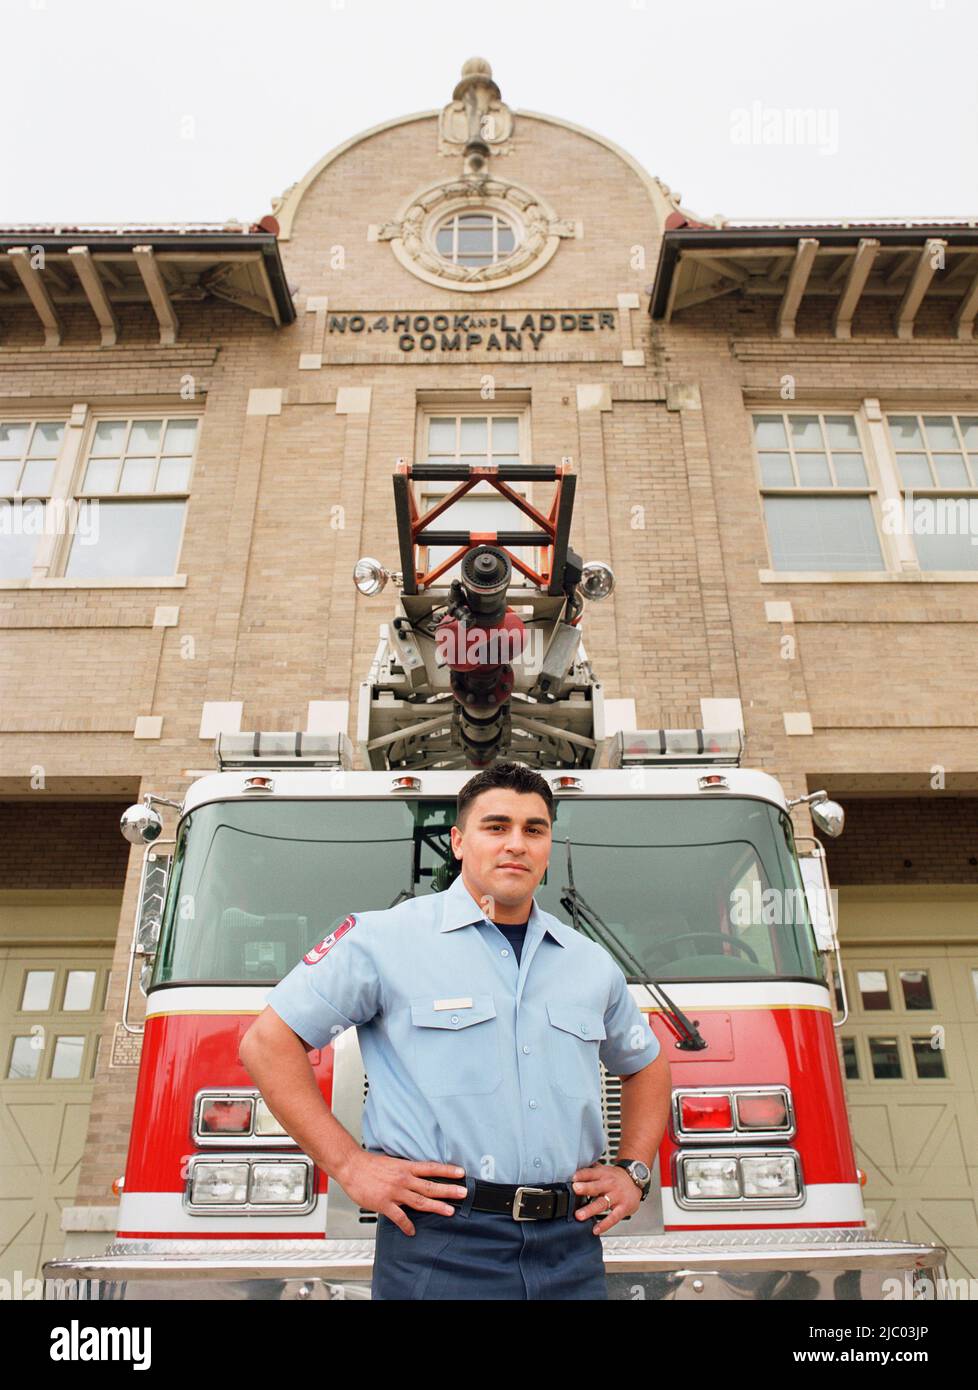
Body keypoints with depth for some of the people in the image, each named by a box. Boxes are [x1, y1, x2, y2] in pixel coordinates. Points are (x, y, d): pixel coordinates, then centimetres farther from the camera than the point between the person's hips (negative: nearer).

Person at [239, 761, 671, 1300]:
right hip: (438, 1248, -4)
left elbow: (645, 1065, 26)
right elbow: (267, 1041, -6)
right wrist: (348, 1164, -9)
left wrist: (634, 1171, 12)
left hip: (570, 1249, 4)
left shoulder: (590, 963, 10)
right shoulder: (387, 939, -5)